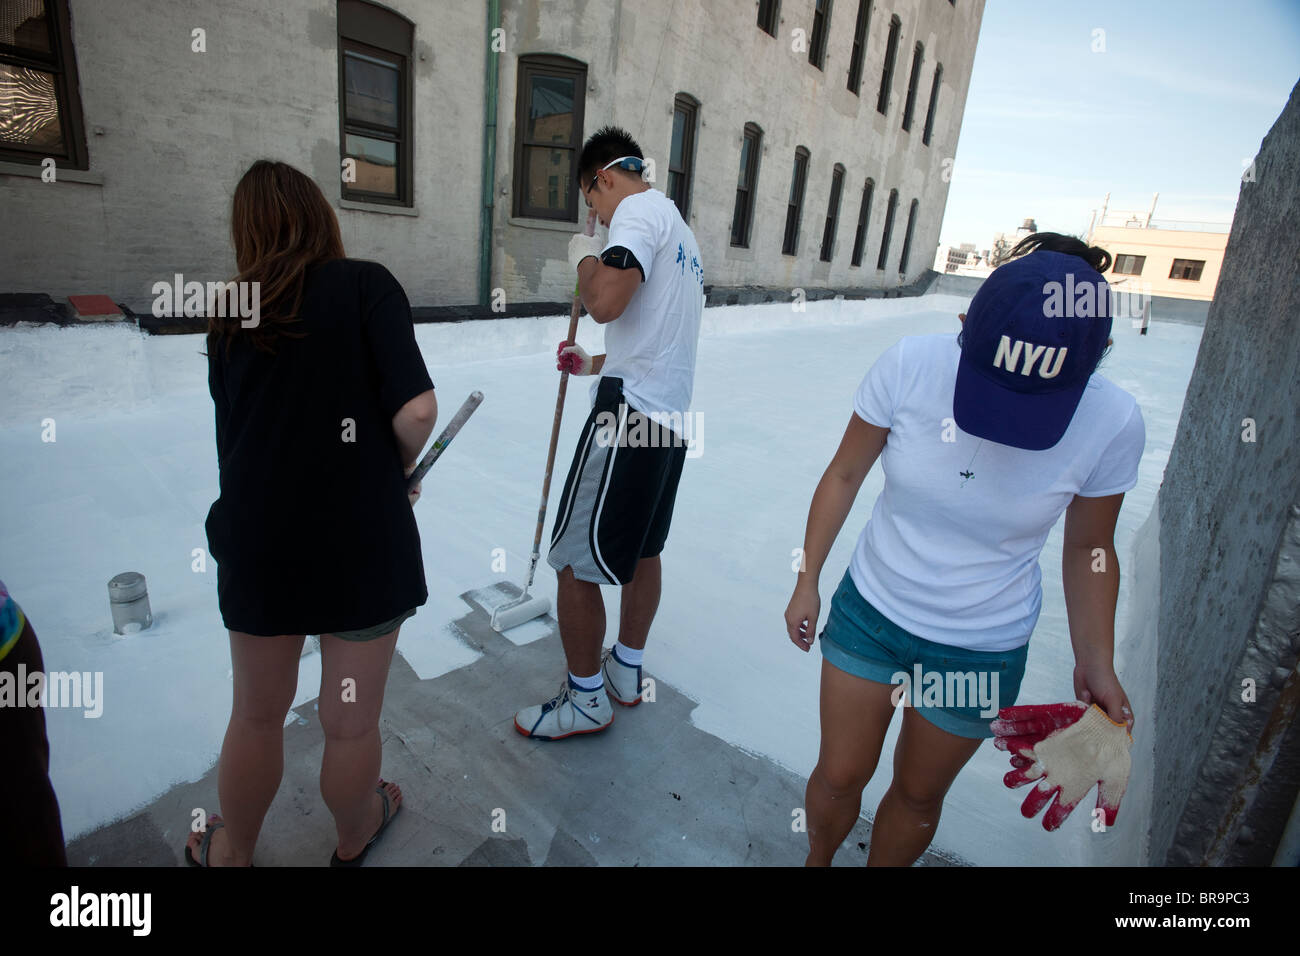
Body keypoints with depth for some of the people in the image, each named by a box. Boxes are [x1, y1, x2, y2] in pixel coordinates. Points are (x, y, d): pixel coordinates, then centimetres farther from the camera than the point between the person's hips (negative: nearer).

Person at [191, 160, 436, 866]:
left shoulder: (230, 316, 6)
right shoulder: (366, 285, -6)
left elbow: (239, 429, 13)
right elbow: (415, 412, -19)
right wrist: (402, 463, 3)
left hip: (257, 544, 4)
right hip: (363, 544, -3)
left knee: (256, 715, 24)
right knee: (351, 722, 17)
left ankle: (231, 852, 47)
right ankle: (354, 838, 44)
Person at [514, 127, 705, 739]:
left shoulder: (640, 209, -7)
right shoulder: (679, 230, 23)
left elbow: (604, 302, -25)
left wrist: (584, 255, -4)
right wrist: (595, 365, 34)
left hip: (630, 414, -11)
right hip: (670, 417, 11)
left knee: (575, 564, -1)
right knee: (644, 548, 19)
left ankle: (586, 701, 14)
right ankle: (626, 672, 36)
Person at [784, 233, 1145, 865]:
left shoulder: (1112, 422, -19)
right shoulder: (911, 365, -21)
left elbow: (1088, 551, -2)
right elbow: (844, 475, -7)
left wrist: (1095, 664, -3)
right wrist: (807, 580, -2)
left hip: (982, 644, 0)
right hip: (871, 607, 1)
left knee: (918, 792, 19)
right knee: (840, 774, 16)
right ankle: (817, 861, 48)